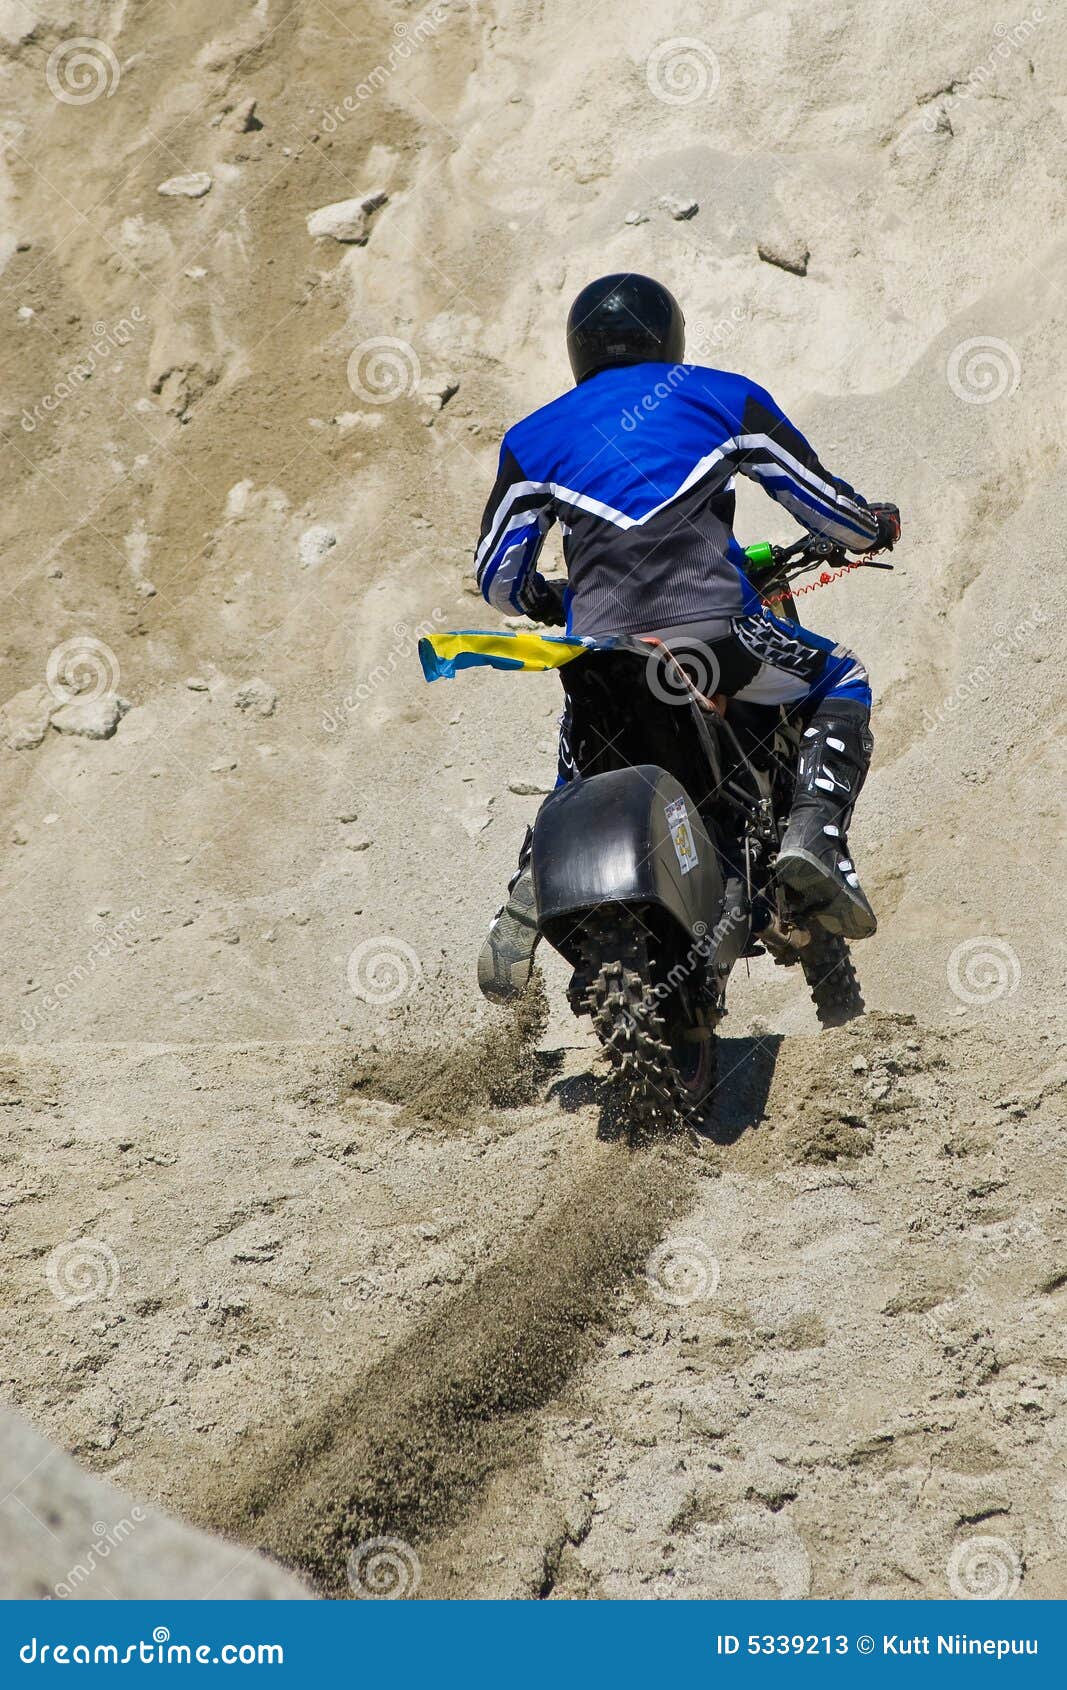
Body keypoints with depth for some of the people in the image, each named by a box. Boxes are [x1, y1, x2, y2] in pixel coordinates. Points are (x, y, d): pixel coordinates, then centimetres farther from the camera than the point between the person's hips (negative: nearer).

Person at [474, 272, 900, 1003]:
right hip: (716, 632, -3)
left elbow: (498, 575, 21)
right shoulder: (724, 396, 16)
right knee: (843, 680, 24)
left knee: (578, 776, 32)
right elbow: (822, 500, 16)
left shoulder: (535, 436, 20)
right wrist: (879, 526, 40)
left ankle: (532, 877, 3)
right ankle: (815, 834, -1)